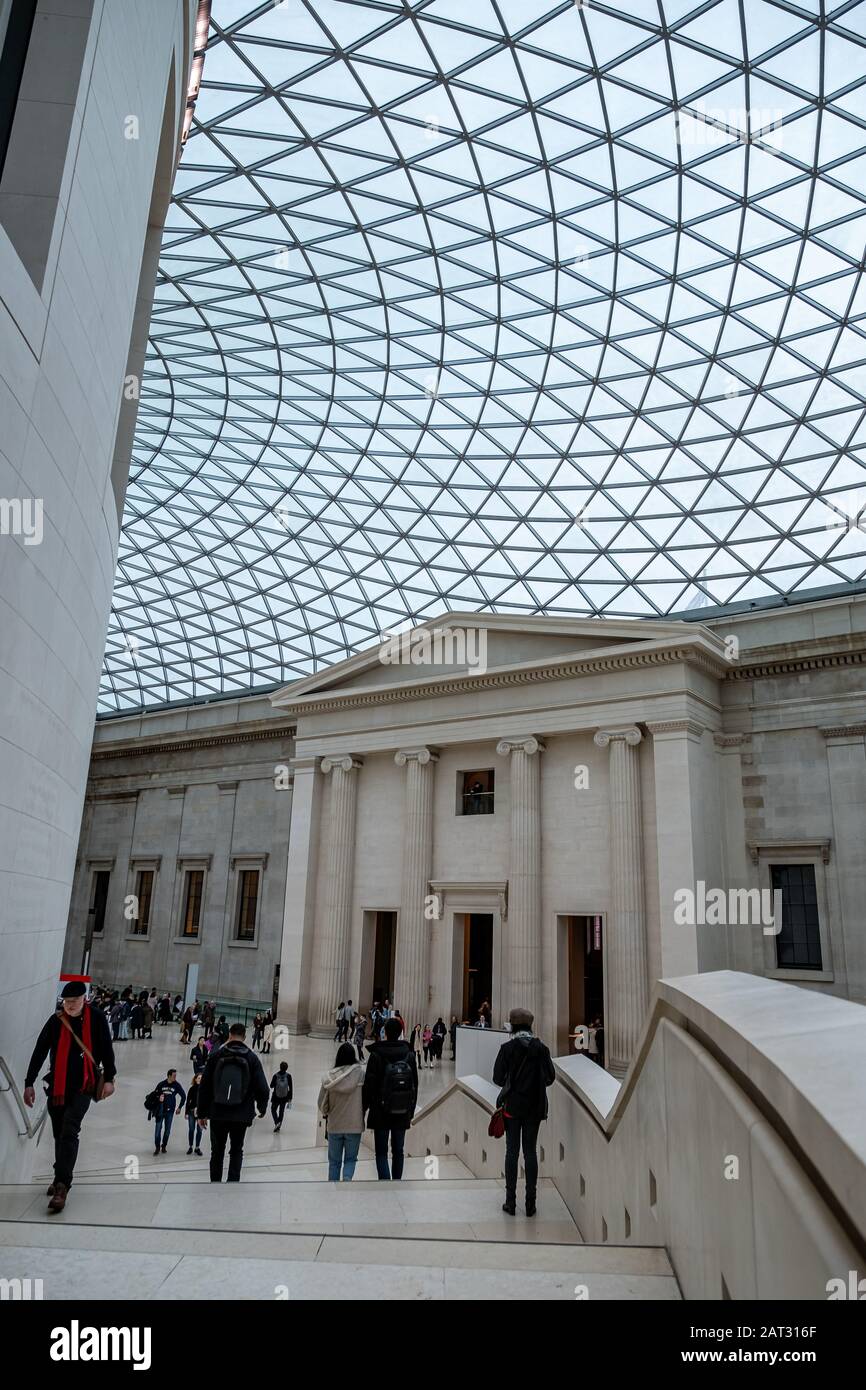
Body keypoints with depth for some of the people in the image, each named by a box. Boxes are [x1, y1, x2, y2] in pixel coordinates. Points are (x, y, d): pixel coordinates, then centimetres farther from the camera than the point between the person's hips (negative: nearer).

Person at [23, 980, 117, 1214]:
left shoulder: (96, 1018, -7)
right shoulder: (56, 1021, -4)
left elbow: (106, 1049, 0)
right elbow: (39, 1052, 1)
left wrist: (109, 1078, -2)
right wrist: (29, 1083, 0)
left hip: (84, 1085, -3)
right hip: (58, 1086, 3)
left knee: (69, 1131, -16)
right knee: (59, 1134, 12)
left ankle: (62, 1186, -18)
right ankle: (61, 1180, 30)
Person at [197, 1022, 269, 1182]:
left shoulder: (216, 1055, -3)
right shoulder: (251, 1057, -4)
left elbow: (205, 1086, -1)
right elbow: (262, 1088, -6)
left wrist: (202, 1113, 7)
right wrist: (262, 1108, 13)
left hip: (217, 1114, 1)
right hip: (242, 1115, 0)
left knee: (217, 1151, 16)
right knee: (236, 1151, 14)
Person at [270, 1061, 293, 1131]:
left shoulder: (276, 1075, -16)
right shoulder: (288, 1076, -11)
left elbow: (271, 1086, -7)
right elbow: (290, 1088, -6)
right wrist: (290, 1098, 3)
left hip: (276, 1097, -2)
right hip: (285, 1097, 2)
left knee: (273, 1110, 16)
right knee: (281, 1111, 17)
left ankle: (277, 1122, -6)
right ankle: (278, 1127, 19)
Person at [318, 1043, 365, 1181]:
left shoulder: (329, 1075, -9)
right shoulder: (361, 1072, -15)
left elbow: (322, 1102, 0)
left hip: (334, 1125, 1)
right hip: (355, 1124, -1)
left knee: (334, 1161, 18)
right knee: (350, 1158, 15)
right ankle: (347, 1178, -11)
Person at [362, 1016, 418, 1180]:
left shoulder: (376, 1055, -12)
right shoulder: (409, 1054, 0)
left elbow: (369, 1085, -10)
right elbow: (415, 1085, 6)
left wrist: (363, 1109, 0)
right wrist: (411, 1111, 15)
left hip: (381, 1112, -3)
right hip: (403, 1113, 3)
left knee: (381, 1152, 4)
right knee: (398, 1151, 16)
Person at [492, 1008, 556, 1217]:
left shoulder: (508, 1048, -10)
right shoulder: (541, 1048, -3)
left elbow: (498, 1078, -9)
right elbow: (550, 1077, 1)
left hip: (512, 1106, -2)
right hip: (535, 1106, 2)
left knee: (512, 1151, 7)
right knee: (531, 1152, 8)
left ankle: (511, 1202, 9)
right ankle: (530, 1203, 10)